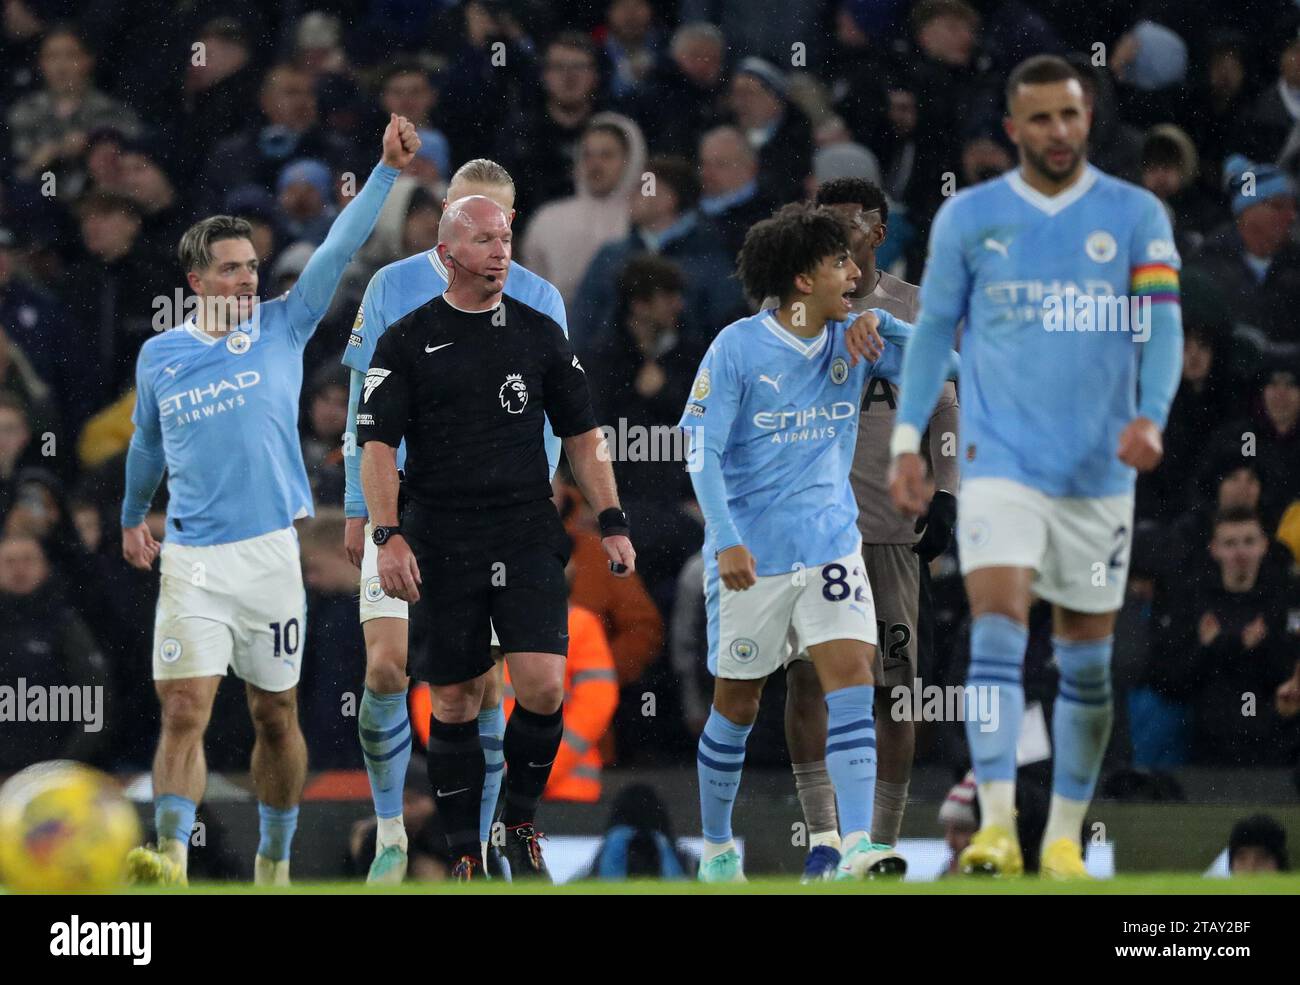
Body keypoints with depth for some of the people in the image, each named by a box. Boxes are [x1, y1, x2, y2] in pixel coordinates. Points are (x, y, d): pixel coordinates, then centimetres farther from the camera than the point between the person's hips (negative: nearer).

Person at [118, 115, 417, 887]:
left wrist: (388, 171, -13)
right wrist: (133, 517, 35)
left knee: (276, 716, 8)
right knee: (184, 710, -12)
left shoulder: (282, 328, 4)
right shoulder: (159, 358, 7)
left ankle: (274, 865, 20)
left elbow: (340, 249, -4)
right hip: (191, 560, 0)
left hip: (270, 553, 0)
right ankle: (172, 862, -20)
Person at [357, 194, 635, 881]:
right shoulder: (407, 342, 2)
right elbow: (376, 444, -1)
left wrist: (612, 523, 6)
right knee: (454, 702, 2)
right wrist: (388, 536, -13)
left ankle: (522, 822, 9)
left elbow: (583, 437, 14)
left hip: (530, 540, 1)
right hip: (442, 546, -1)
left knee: (543, 687, -14)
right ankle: (465, 855, 12)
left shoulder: (541, 334, 9)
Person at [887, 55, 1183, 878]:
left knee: (1088, 659, 7)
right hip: (1000, 462, -1)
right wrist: (907, 439, 6)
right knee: (998, 630, -18)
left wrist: (1151, 416, -21)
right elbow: (934, 330, 11)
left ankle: (1067, 835, 19)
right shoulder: (968, 218, 3)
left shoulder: (1136, 216, 2)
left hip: (1099, 471, 1)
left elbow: (1163, 324, -4)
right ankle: (997, 827, -23)